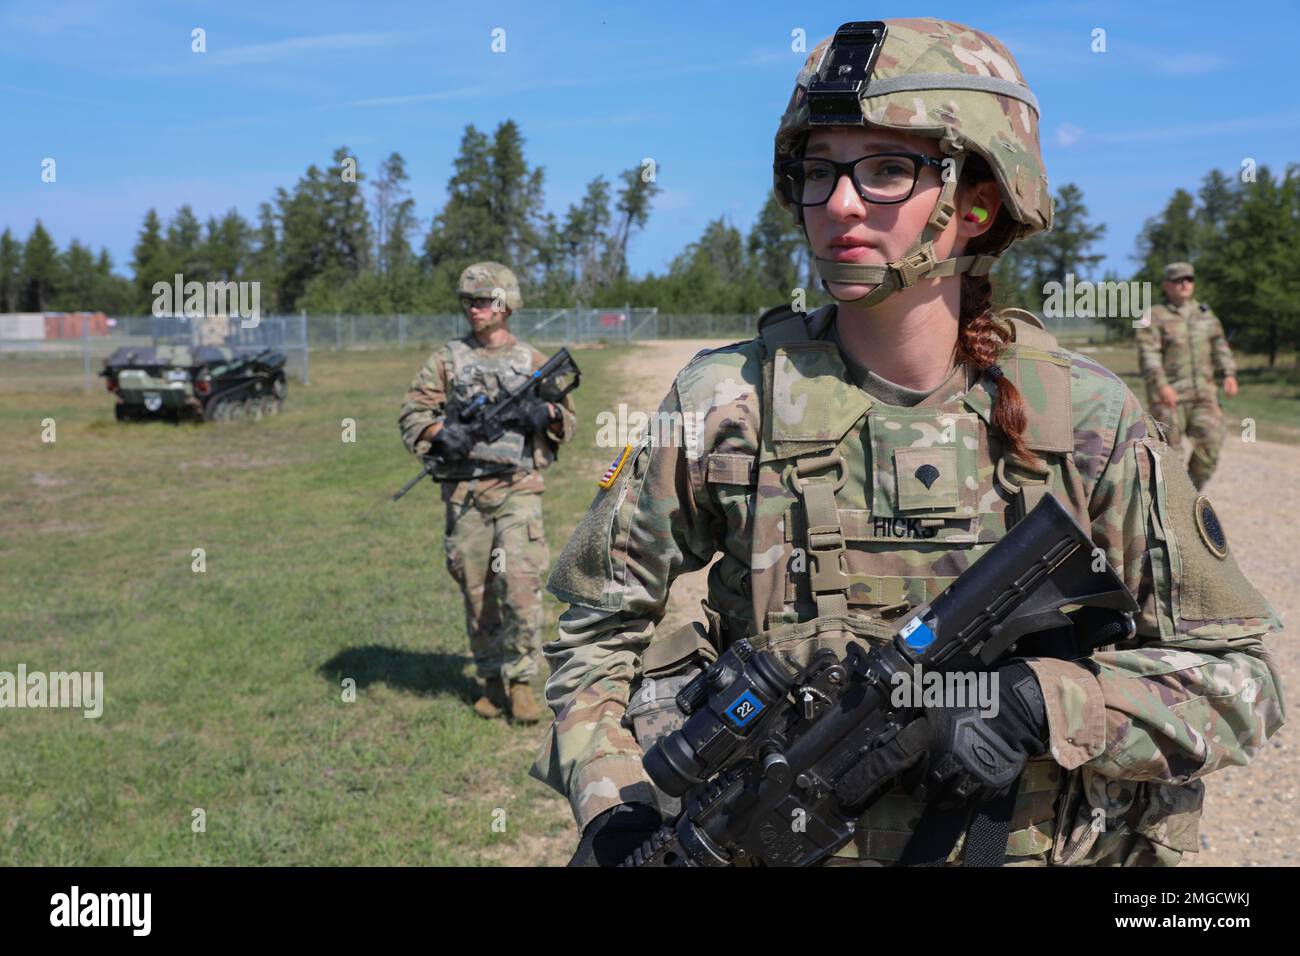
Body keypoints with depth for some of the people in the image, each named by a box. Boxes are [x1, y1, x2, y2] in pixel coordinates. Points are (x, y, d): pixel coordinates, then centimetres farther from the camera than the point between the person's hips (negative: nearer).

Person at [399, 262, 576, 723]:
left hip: (517, 489, -1)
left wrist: (546, 413, -10)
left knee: (520, 584, -12)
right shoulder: (447, 359, 10)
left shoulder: (532, 361, 10)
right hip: (464, 491, 1)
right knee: (477, 592, 6)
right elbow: (412, 414, 7)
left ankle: (521, 679, 0)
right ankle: (491, 680, 20)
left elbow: (568, 420, 13)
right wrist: (440, 433, -14)